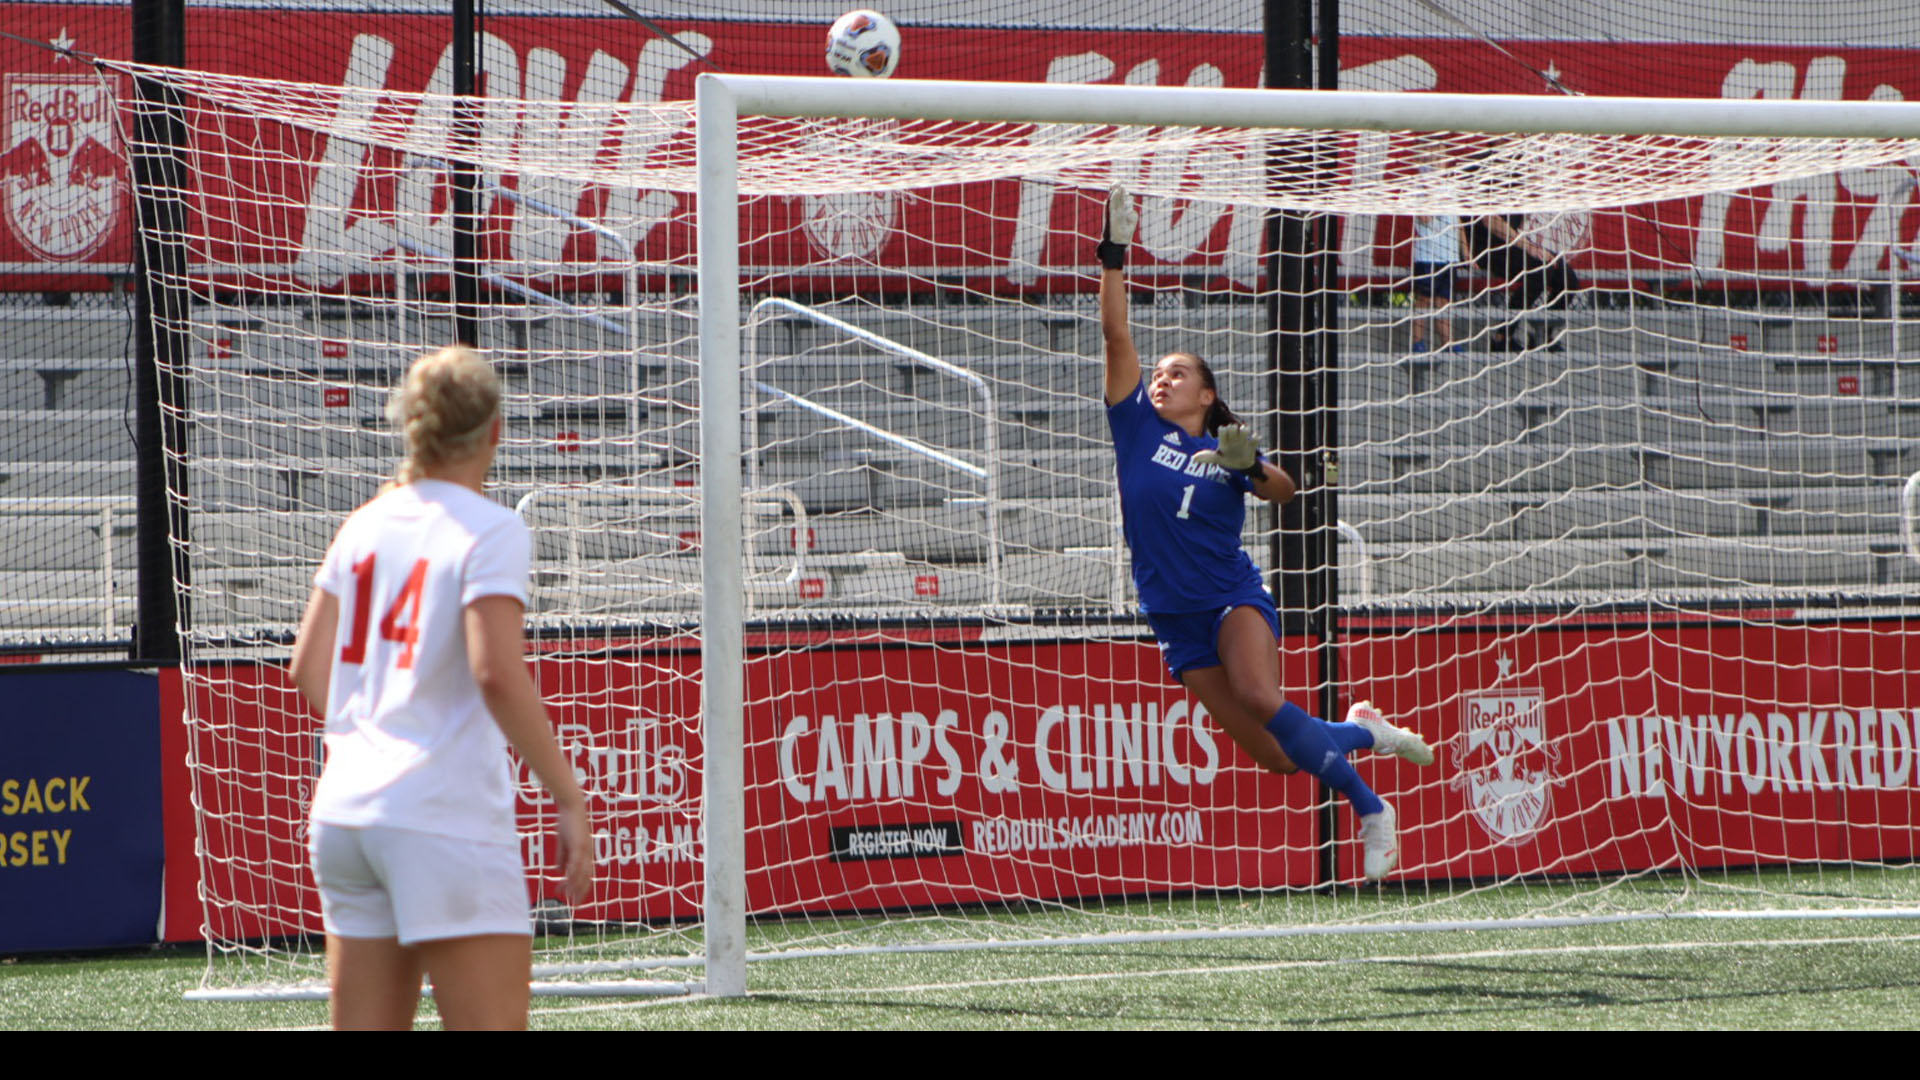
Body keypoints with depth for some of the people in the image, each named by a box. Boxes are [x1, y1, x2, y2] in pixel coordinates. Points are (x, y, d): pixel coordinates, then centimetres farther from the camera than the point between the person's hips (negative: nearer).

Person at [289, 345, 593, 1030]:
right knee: (491, 1028, -5)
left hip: (345, 813, 7)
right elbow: (498, 672, -18)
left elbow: (309, 669, 12)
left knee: (367, 1030, 9)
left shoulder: (366, 524, 11)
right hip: (446, 819, -7)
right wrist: (569, 799, -14)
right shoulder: (490, 531, -7)